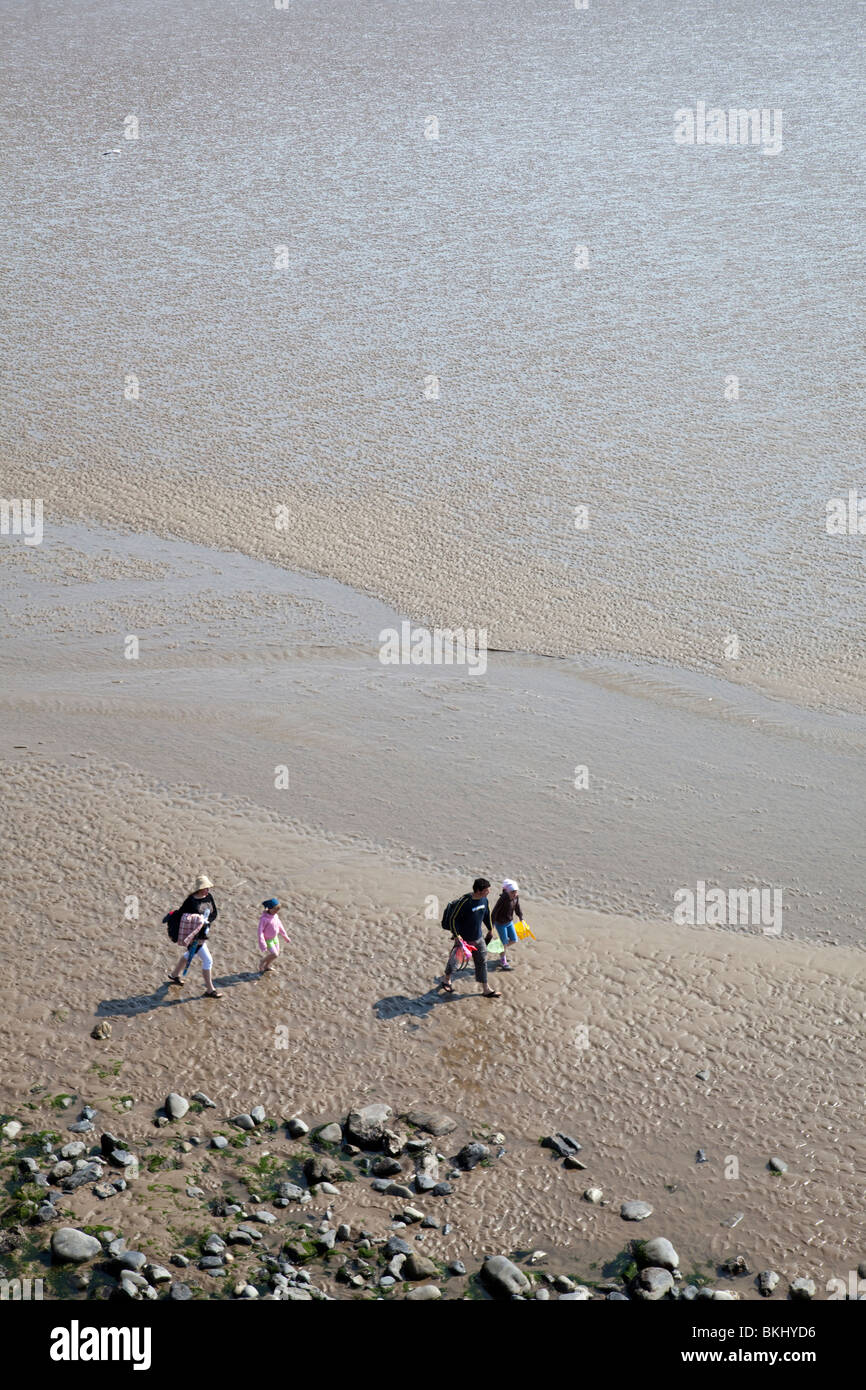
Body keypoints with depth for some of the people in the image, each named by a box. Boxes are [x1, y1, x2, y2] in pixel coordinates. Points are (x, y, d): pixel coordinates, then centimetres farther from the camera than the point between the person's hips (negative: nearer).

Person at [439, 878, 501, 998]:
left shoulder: (484, 900, -5)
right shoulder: (465, 902, -26)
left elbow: (486, 915, 14)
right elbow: (454, 919, -19)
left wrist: (490, 929, 22)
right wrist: (456, 936, -23)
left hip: (478, 938, 6)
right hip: (464, 938, -6)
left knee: (482, 962, 10)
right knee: (454, 960, 9)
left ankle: (486, 990, 19)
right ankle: (446, 980, 37)